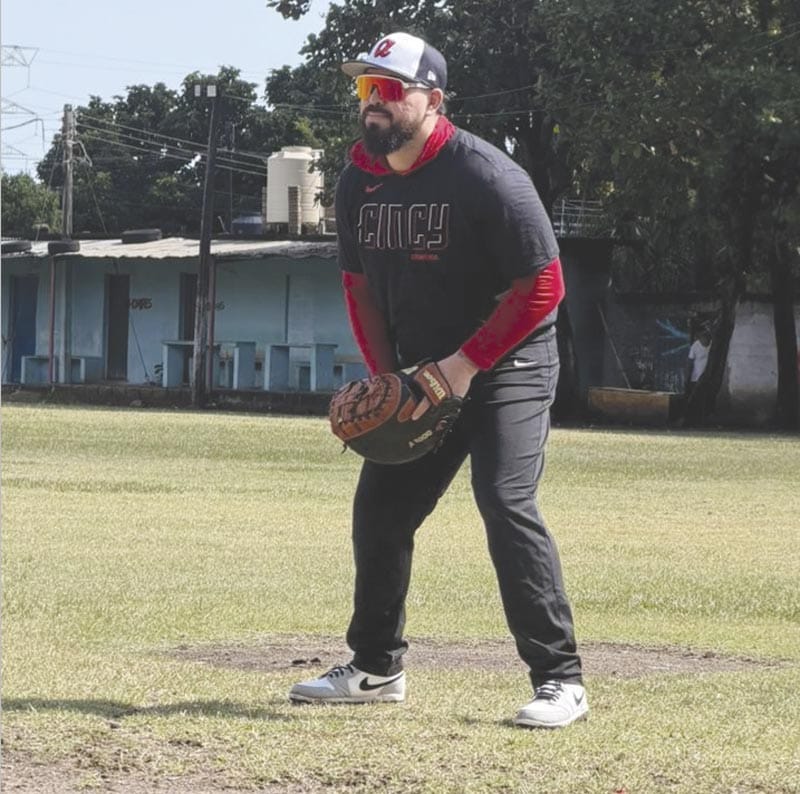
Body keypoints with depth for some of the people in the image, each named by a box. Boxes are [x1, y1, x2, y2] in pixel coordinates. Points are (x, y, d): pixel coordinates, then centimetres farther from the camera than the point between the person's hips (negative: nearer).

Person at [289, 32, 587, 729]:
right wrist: (387, 379, 0)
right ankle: (376, 668, 25)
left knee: (506, 502, -21)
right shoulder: (358, 185, 1)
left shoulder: (486, 176, -21)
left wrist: (466, 363, -21)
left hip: (507, 364, -7)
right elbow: (360, 287, 12)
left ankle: (560, 680, -16)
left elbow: (543, 286, -20)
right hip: (420, 372, 7)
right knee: (378, 508, 8)